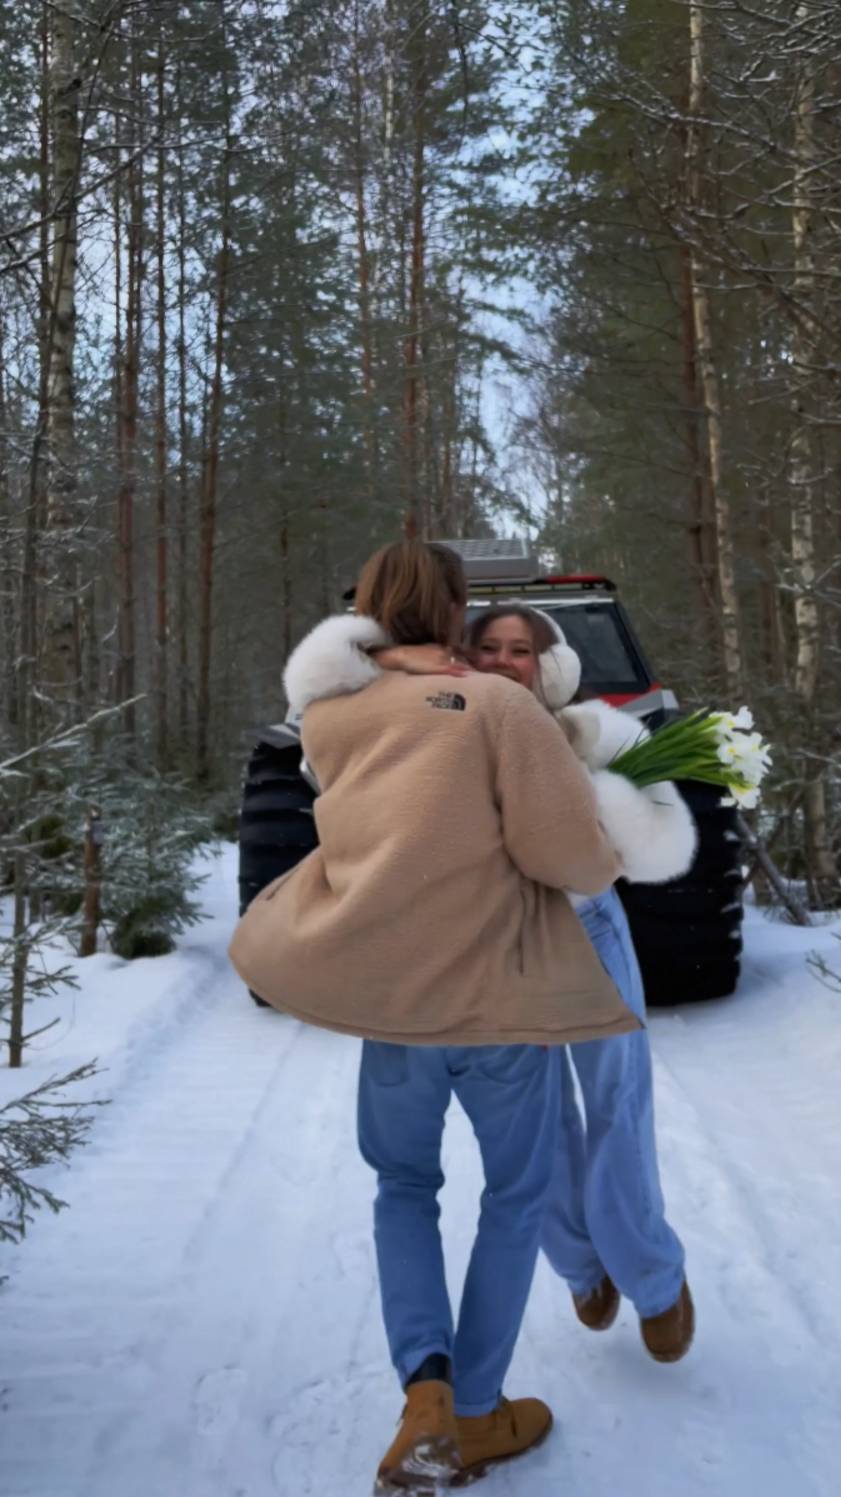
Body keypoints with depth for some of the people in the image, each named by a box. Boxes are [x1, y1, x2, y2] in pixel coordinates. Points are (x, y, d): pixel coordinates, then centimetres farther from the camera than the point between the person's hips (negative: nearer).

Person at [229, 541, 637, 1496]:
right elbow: (575, 853, -17)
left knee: (403, 1186, 26)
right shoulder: (498, 705, -13)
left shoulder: (331, 721, 1)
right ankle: (477, 1413, 30)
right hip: (500, 993, -3)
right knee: (517, 1194, 21)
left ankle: (426, 1394, 7)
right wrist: (605, 861, 4)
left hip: (389, 996, 3)